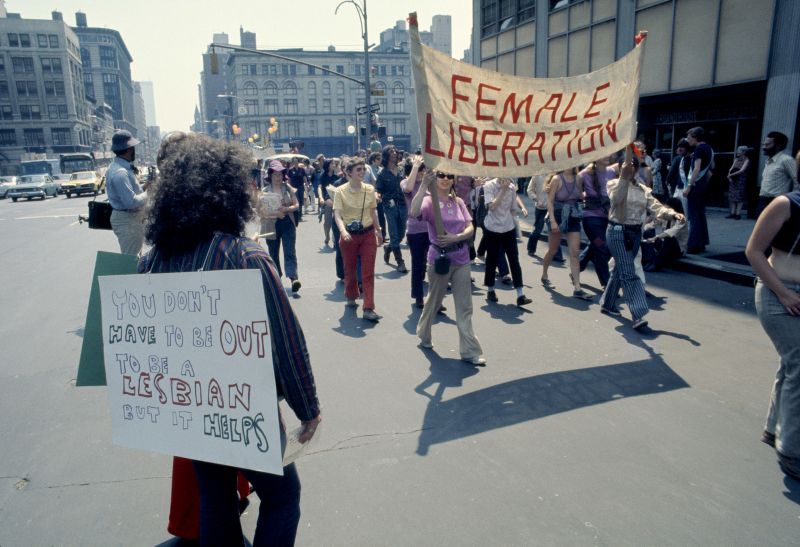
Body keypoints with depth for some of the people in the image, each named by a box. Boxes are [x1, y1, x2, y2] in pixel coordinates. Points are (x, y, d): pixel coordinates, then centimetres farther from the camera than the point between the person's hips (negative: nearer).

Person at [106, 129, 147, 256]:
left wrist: (144, 187, 3)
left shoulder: (123, 167, 9)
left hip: (132, 218, 10)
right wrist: (147, 194, -13)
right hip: (127, 220, -10)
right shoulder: (120, 172, -23)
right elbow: (131, 202, -27)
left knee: (134, 255, 22)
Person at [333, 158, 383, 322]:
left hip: (368, 234, 2)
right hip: (349, 235, -1)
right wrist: (343, 231, -34)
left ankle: (368, 309, -3)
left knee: (368, 272, -3)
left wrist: (378, 231, 16)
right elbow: (337, 214, -17)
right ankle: (351, 296, 42)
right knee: (350, 269, 15)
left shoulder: (370, 189, 0)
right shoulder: (341, 191, -9)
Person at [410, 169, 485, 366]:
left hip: (461, 259, 4)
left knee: (464, 307, 3)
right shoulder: (429, 201, -8)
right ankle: (424, 335, 39)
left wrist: (456, 237, -18)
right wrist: (424, 186, -35)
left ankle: (470, 351, 8)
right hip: (439, 258, -4)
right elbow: (414, 212, -31)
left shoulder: (459, 202, 6)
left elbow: (470, 228, 0)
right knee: (434, 301, 14)